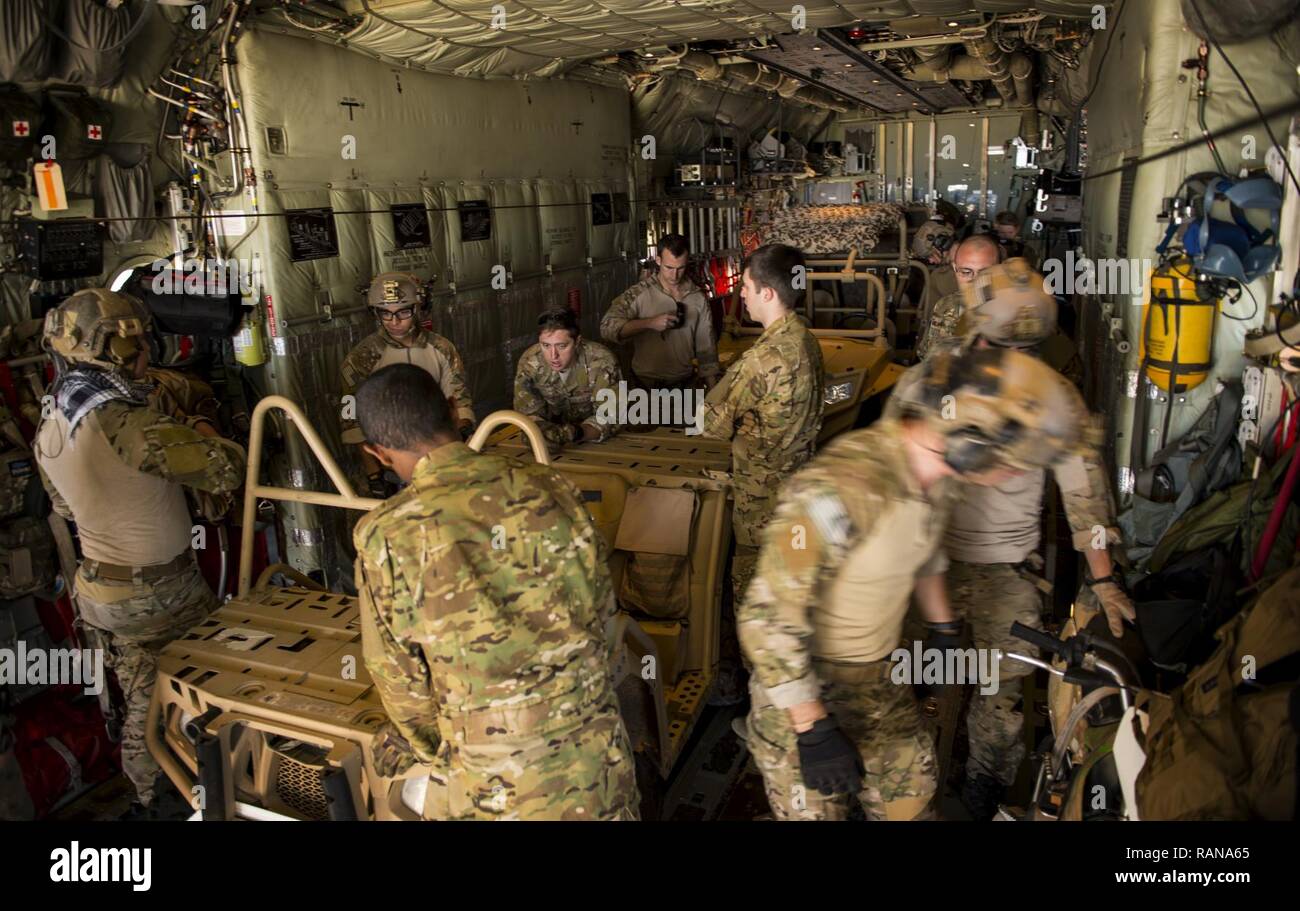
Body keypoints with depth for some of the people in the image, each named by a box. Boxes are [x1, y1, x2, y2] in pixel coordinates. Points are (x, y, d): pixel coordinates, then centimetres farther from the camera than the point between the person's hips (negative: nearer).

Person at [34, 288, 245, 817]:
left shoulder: (48, 433, 1)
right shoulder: (133, 426, -27)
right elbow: (227, 472, -21)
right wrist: (206, 437, 1)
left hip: (100, 590, 7)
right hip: (160, 593, -7)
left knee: (142, 704, 21)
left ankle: (146, 799, 36)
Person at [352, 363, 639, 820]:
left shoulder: (386, 535, -15)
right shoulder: (547, 486, -6)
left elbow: (399, 675, -3)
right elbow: (603, 606, 5)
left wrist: (428, 743, 17)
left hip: (495, 775, -3)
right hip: (596, 747, 4)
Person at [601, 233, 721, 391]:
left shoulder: (698, 298, 5)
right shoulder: (639, 294, -6)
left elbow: (706, 348, 11)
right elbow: (608, 328, -14)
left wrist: (713, 390, 7)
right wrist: (649, 323, -22)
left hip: (687, 384, 4)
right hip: (647, 386, -3)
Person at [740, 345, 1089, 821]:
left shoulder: (934, 469, -8)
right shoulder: (839, 490, -35)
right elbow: (767, 616, -29)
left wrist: (943, 629, 25)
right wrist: (813, 730, -23)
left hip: (880, 676, 7)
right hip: (800, 687, -7)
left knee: (911, 797, 19)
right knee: (817, 808, 9)